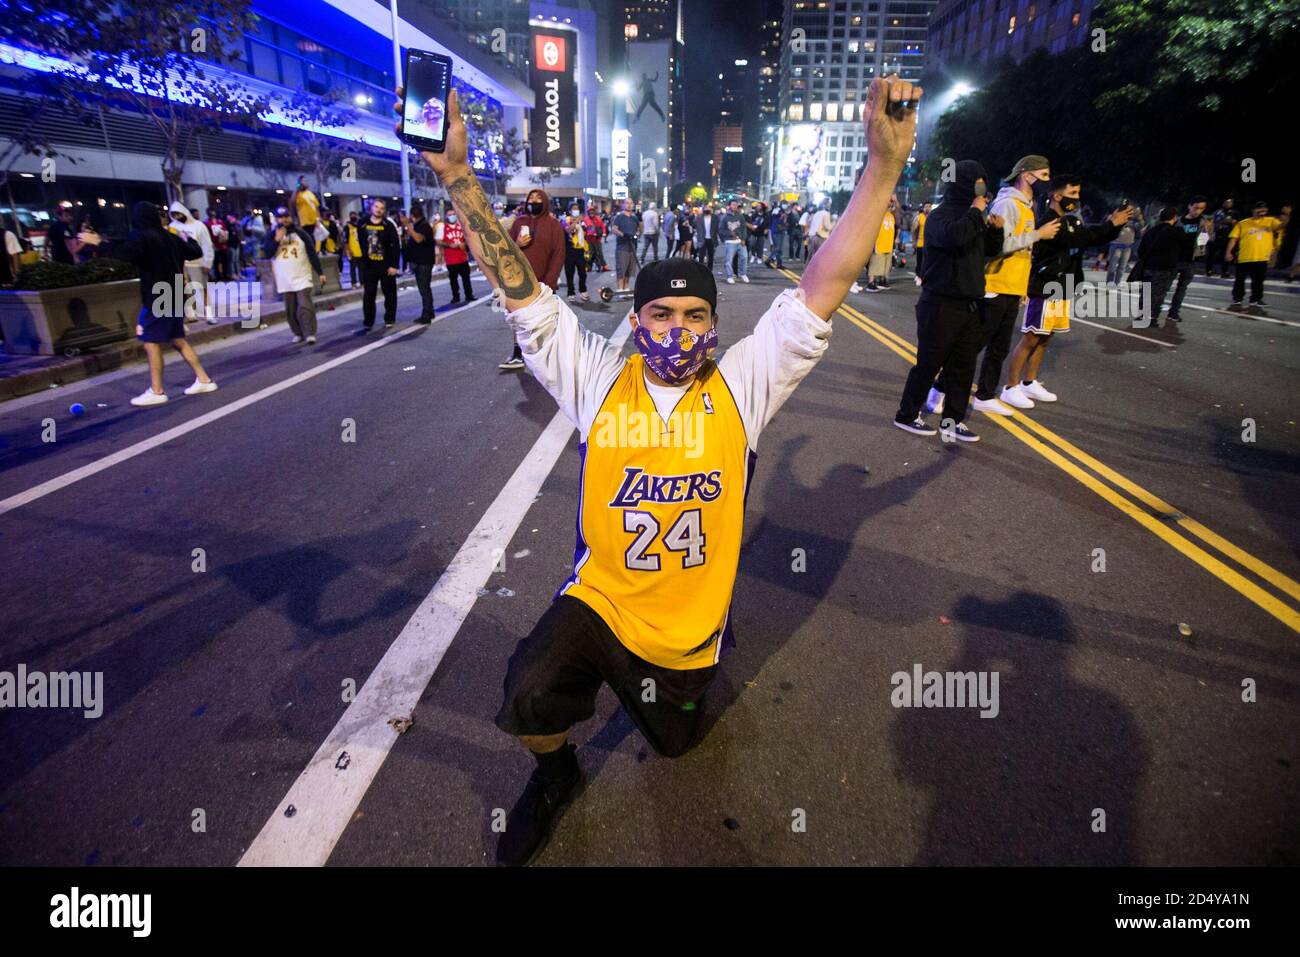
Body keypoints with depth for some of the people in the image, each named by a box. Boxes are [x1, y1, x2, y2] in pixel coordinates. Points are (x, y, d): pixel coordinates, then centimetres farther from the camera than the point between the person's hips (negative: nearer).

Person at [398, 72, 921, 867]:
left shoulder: (743, 384, -10)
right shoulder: (598, 378, -11)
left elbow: (824, 287, -17)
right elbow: (519, 289, -16)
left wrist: (884, 165, -26)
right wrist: (456, 174, -23)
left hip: (689, 623, 2)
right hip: (598, 600, -1)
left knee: (675, 742, 21)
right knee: (529, 699, -27)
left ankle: (678, 686, 59)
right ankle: (557, 776, 11)